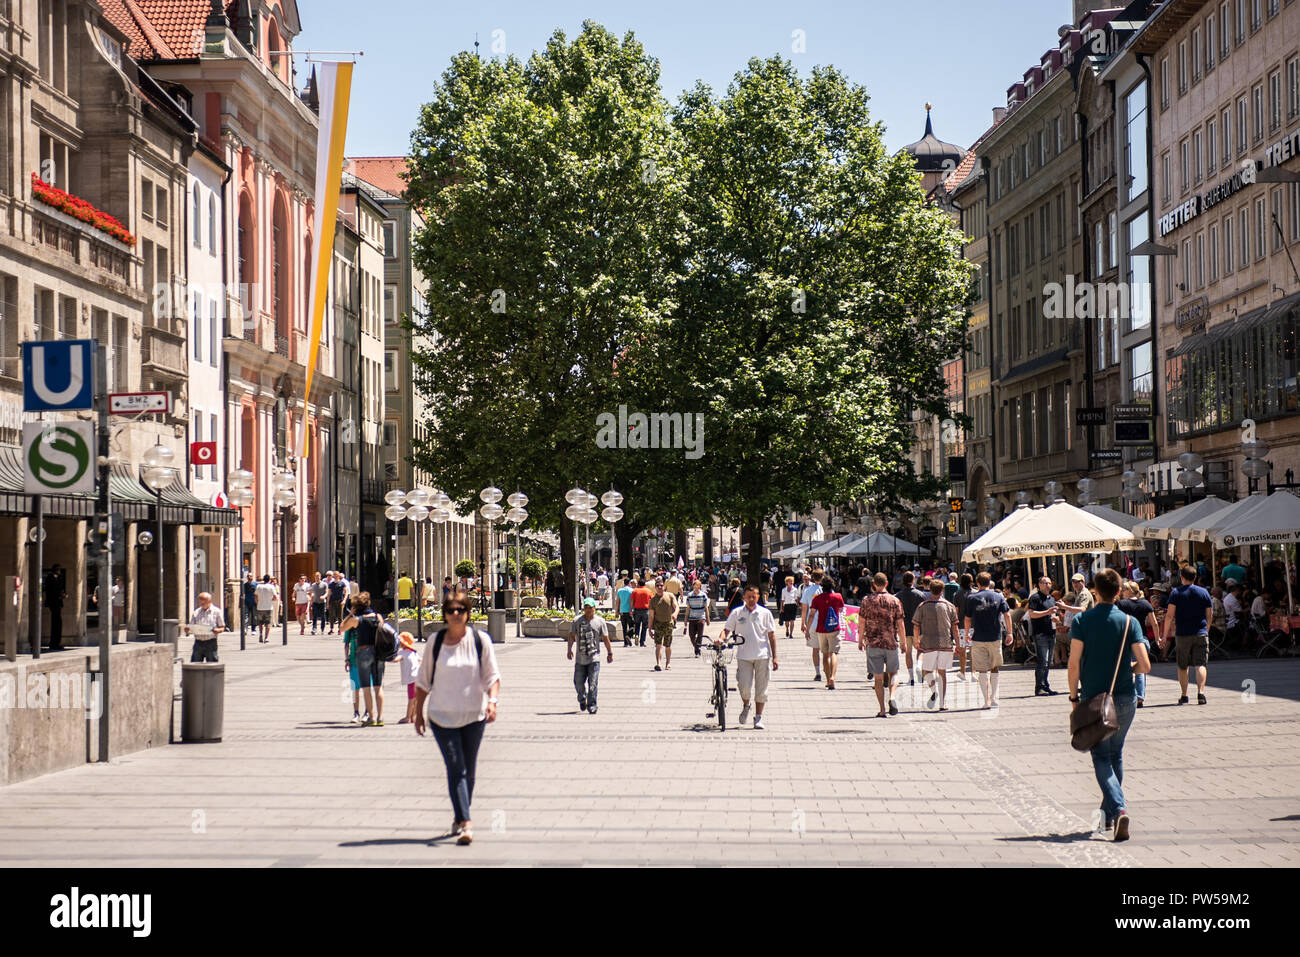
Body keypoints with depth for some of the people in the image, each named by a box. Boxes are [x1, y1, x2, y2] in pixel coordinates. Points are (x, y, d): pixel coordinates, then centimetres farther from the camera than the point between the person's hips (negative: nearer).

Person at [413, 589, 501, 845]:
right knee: (455, 769, -12)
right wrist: (418, 713, 9)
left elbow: (492, 676, 0)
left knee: (468, 771, 10)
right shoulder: (436, 642, -1)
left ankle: (459, 819, 26)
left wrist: (492, 700, -17)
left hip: (474, 715, 1)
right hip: (442, 716, -1)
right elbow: (423, 681, 8)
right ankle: (464, 823, -16)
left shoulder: (480, 640, -2)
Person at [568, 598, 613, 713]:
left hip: (594, 658, -2)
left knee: (593, 684, -9)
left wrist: (609, 653, 9)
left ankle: (592, 706, -2)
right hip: (580, 658, 2)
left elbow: (605, 638, 7)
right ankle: (582, 700, 35)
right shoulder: (577, 621, 3)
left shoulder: (600, 621, 3)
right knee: (578, 682, 7)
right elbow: (571, 636, -1)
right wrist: (569, 650, -13)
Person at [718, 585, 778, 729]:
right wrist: (721, 638, -18)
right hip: (744, 656, 0)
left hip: (762, 655, 0)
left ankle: (758, 718, 14)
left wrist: (774, 657, 4)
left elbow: (771, 635, 7)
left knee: (761, 689, 2)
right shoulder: (736, 613, 4)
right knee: (744, 687, -9)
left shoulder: (765, 613, 4)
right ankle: (745, 707, 22)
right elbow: (727, 629, 5)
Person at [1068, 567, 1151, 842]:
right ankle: (1109, 813, 27)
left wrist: (1074, 697, 2)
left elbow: (1074, 664, -11)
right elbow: (1144, 665, -8)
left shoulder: (1081, 621, -6)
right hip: (1124, 700, 2)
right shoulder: (1129, 622, -3)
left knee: (1101, 758, 3)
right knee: (1116, 755, 19)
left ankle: (1119, 808, -19)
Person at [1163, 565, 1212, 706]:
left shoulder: (1176, 593, -3)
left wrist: (1165, 634, 0)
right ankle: (1201, 691, -19)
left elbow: (1169, 615, -7)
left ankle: (1183, 695, 13)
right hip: (1201, 634, 1)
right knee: (1200, 664, -2)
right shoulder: (1203, 592, 3)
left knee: (1183, 666, 11)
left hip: (1182, 635, -1)